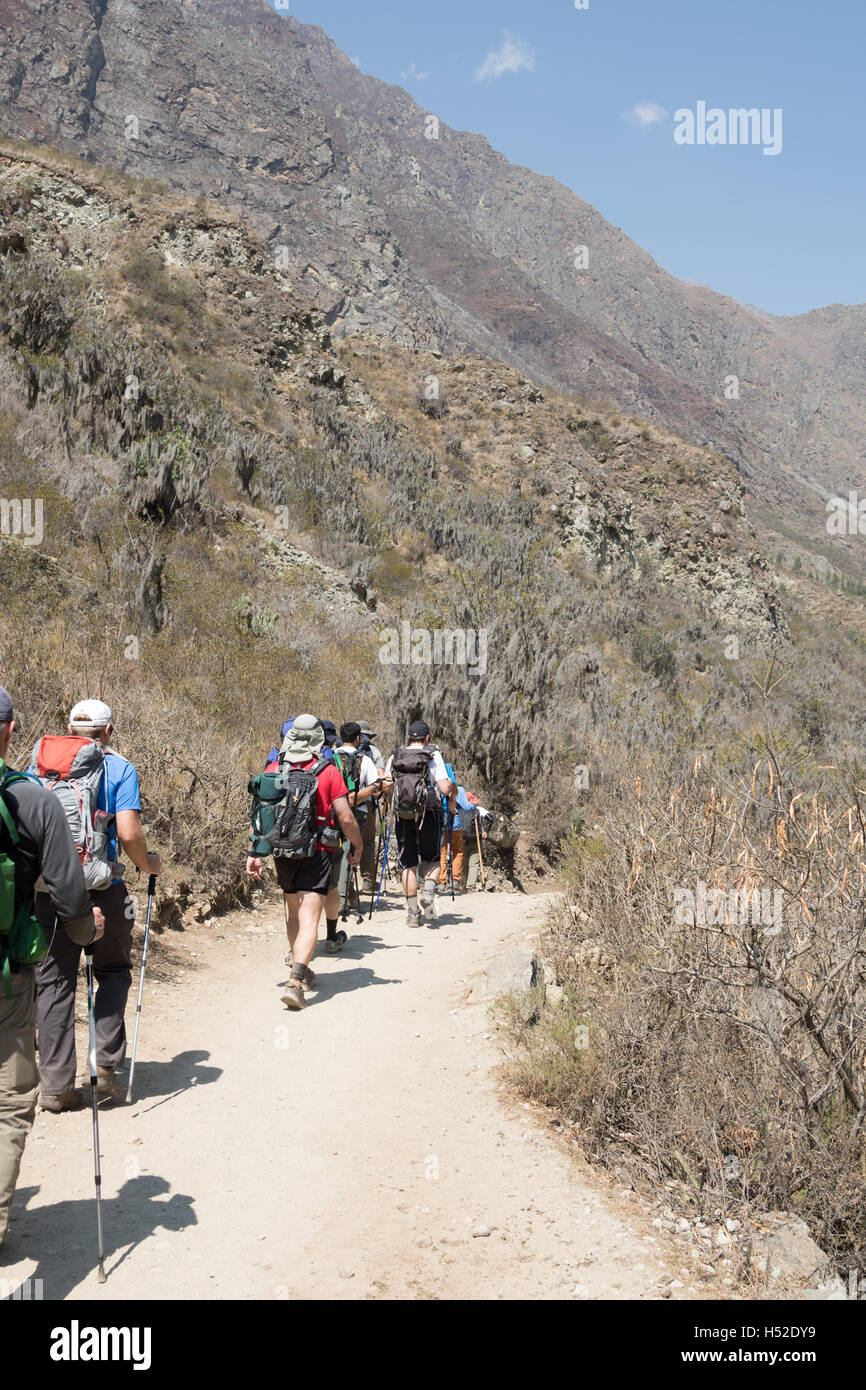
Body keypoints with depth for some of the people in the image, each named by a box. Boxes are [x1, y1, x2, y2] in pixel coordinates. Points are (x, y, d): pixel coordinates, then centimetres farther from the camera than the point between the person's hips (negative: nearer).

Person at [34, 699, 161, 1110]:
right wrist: (147, 864, 6)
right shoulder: (119, 768, -3)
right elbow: (128, 832, -12)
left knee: (54, 981, 9)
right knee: (113, 971, 17)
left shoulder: (42, 764, 6)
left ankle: (55, 1084, 9)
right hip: (102, 888, -2)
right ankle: (106, 1064, 8)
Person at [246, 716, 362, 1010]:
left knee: (293, 912, 22)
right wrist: (357, 847, 8)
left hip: (283, 852, 4)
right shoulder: (328, 771, -7)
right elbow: (345, 817, -7)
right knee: (309, 919, -5)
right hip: (317, 853, -4)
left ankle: (301, 973, 35)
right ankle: (295, 982, -19)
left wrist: (252, 853, 6)